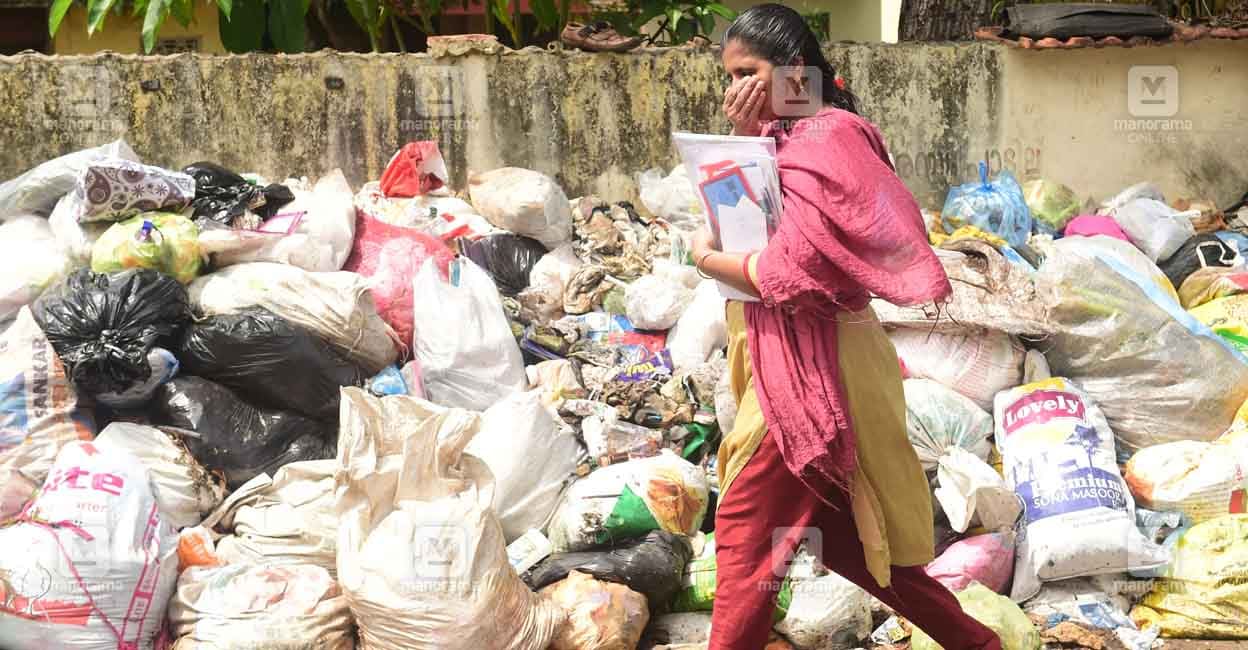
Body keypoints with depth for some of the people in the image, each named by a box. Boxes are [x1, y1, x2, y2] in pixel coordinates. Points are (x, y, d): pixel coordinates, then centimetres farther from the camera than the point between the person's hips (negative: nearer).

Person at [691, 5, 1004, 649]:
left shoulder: (828, 138, -18)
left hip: (812, 360, -10)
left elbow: (790, 273, -22)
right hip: (788, 353, 10)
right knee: (840, 531, 16)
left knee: (746, 524, -4)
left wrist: (707, 259, -8)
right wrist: (742, 141, -2)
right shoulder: (785, 136, 11)